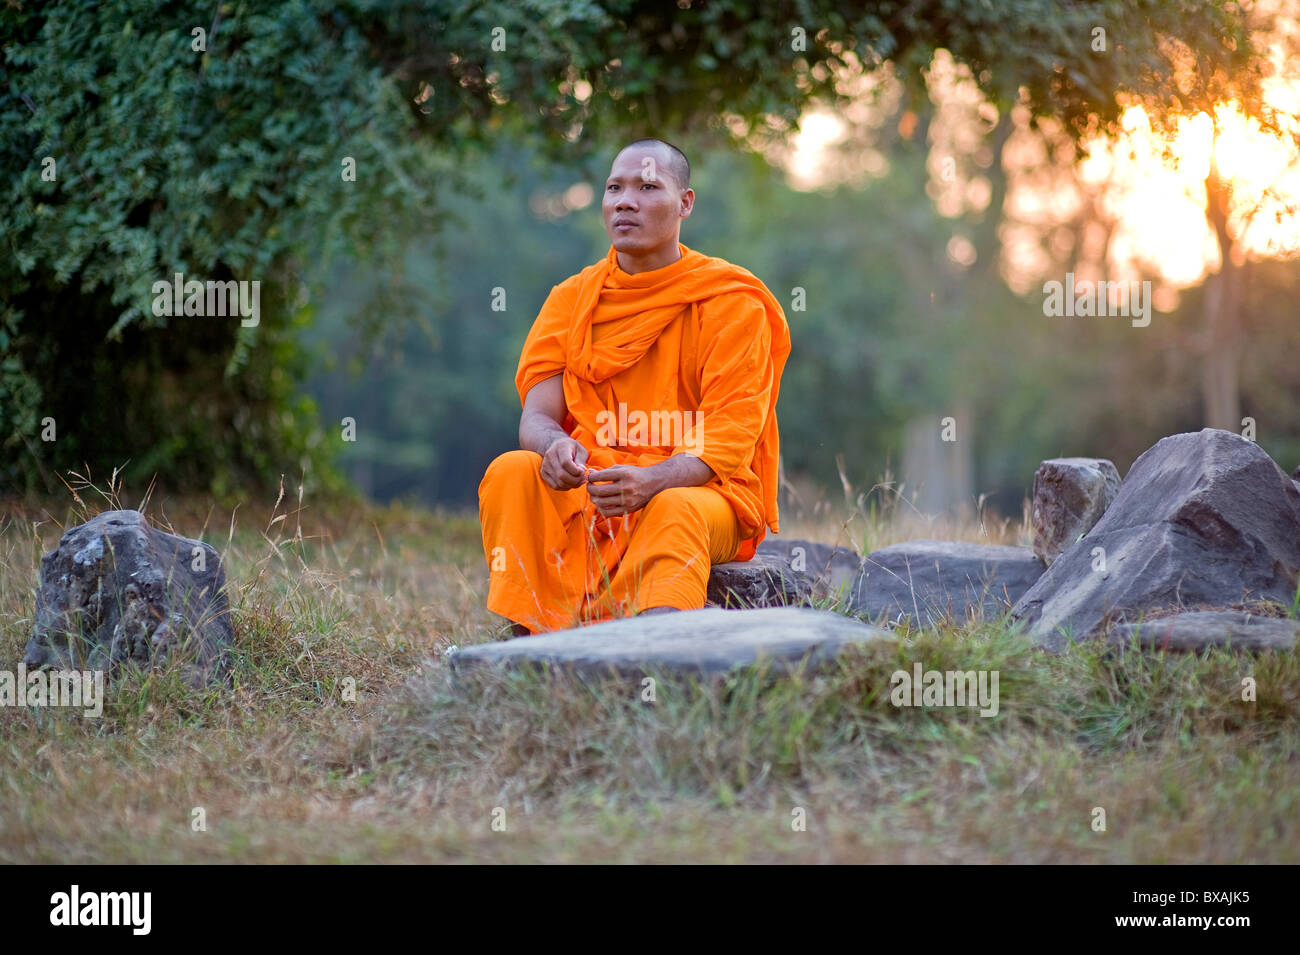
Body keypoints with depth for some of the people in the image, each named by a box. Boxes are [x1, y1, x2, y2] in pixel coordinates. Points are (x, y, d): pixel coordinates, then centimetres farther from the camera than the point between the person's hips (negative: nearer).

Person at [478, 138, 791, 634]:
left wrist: (651, 480, -31)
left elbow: (729, 443, -11)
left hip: (703, 492, -3)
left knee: (675, 510, -35)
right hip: (589, 489, 3)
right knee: (512, 472, -23)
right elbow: (536, 416, 0)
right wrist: (555, 444, -26)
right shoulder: (572, 298, 9)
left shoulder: (732, 303, -3)